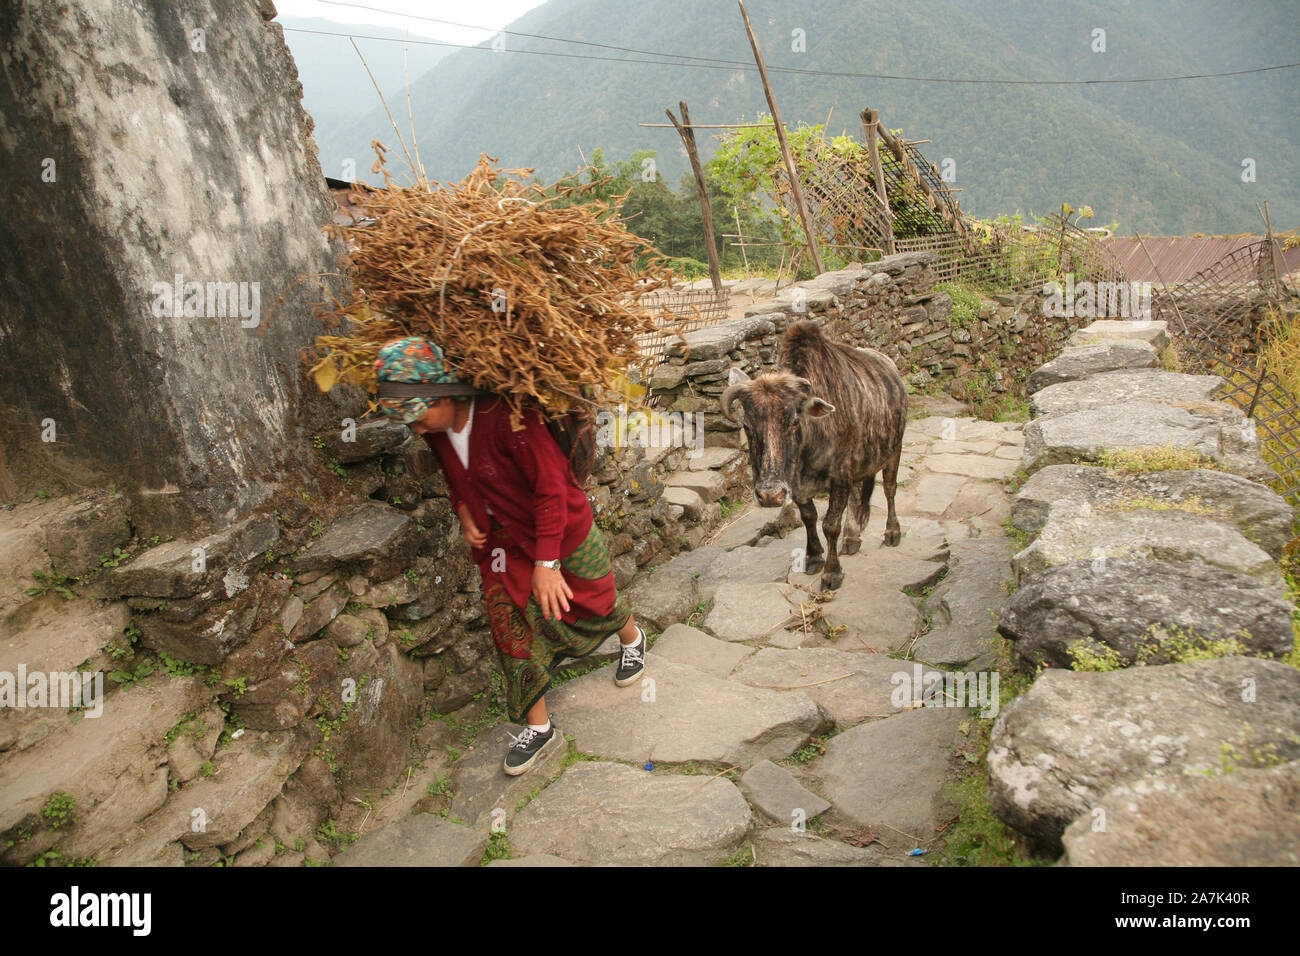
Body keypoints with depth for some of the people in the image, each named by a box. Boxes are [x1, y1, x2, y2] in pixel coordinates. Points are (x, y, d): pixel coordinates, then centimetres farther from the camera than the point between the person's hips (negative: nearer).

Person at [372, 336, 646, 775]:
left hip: (563, 531, -6)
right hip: (504, 541, 6)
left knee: (596, 601, 16)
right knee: (511, 630, 5)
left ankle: (632, 637, 52)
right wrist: (463, 511, -7)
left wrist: (546, 563, -28)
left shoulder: (506, 416, -33)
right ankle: (539, 727, 21)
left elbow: (551, 487, -29)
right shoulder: (437, 429, -9)